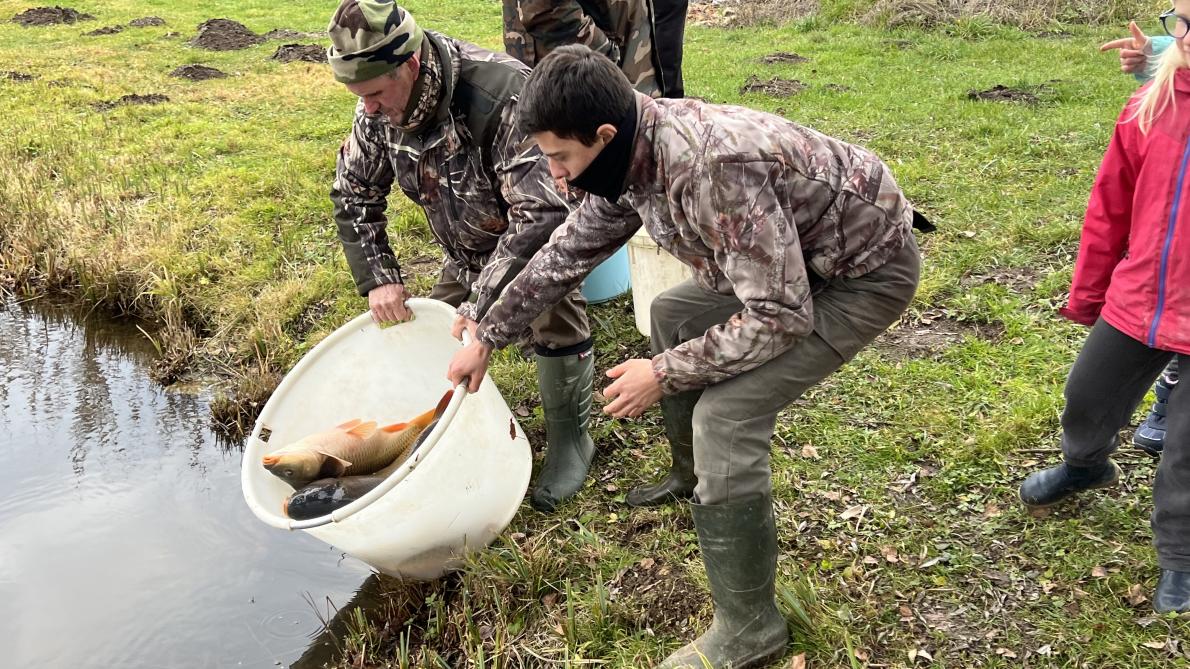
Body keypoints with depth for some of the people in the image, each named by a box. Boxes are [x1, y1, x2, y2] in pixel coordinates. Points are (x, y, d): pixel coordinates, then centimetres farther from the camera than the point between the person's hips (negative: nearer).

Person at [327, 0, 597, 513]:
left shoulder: (503, 96, -43)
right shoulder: (379, 108, -20)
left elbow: (543, 215, -44)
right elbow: (353, 192, -5)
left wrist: (485, 305, -41)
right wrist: (378, 277, -15)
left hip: (546, 215, -6)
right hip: (468, 240, 6)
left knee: (556, 317, -17)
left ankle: (570, 441, 5)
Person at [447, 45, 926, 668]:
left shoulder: (715, 170, -36)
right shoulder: (633, 153, -7)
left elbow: (780, 317, -31)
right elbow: (568, 250, 7)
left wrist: (664, 374, -21)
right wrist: (487, 336, 12)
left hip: (866, 270, -9)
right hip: (791, 258, 9)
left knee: (725, 412, -20)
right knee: (673, 315, 21)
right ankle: (696, 475, 40)